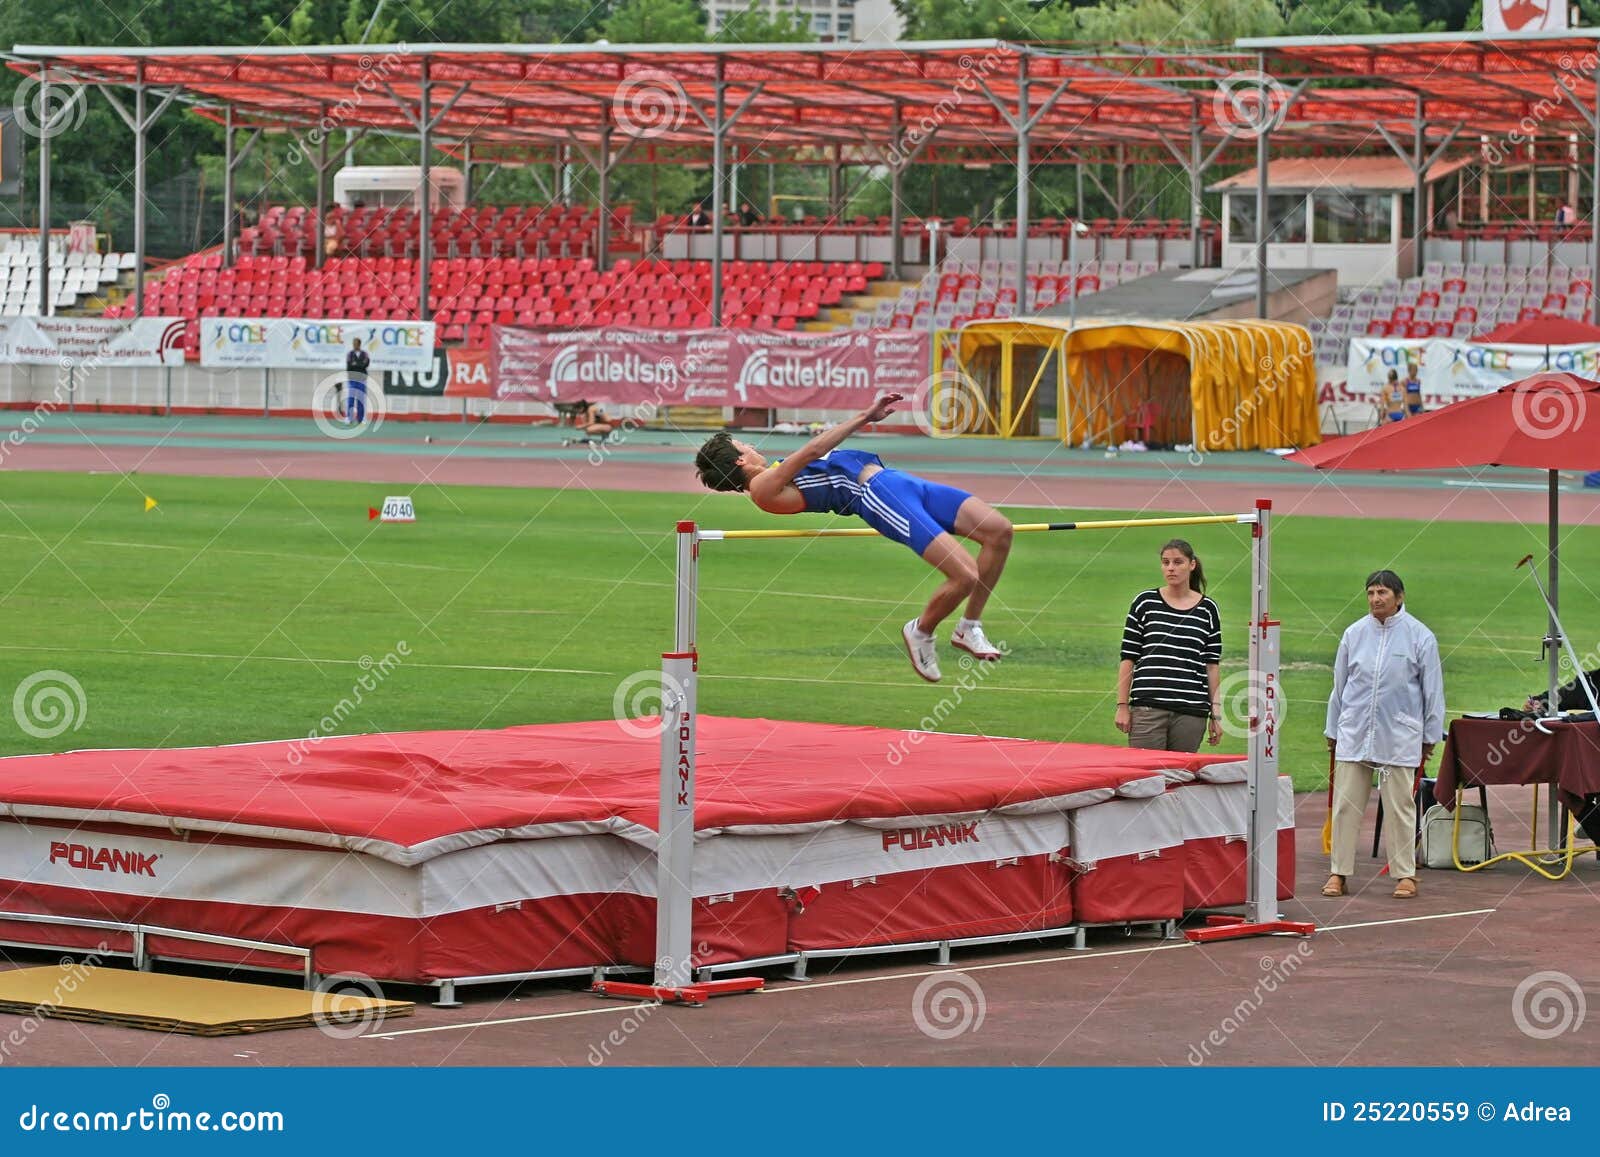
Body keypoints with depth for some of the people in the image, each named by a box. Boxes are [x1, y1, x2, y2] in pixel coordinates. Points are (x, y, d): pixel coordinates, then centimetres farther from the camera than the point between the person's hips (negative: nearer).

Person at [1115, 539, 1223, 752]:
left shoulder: (1207, 610, 8)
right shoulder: (1145, 603, 4)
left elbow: (1212, 665, 9)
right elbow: (1128, 658, 5)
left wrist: (1216, 714, 5)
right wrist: (1122, 706, 1)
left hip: (1191, 711, 1)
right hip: (1148, 708, -1)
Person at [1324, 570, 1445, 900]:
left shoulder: (1419, 637, -1)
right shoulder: (1355, 634, 6)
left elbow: (1433, 690, 4)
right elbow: (1340, 685, 14)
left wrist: (1430, 736, 5)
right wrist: (1333, 731, 16)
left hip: (1399, 736, -2)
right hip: (1354, 734, 2)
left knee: (1400, 806, 2)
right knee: (1345, 805, 1)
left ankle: (1405, 874, 10)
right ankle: (1339, 872, 8)